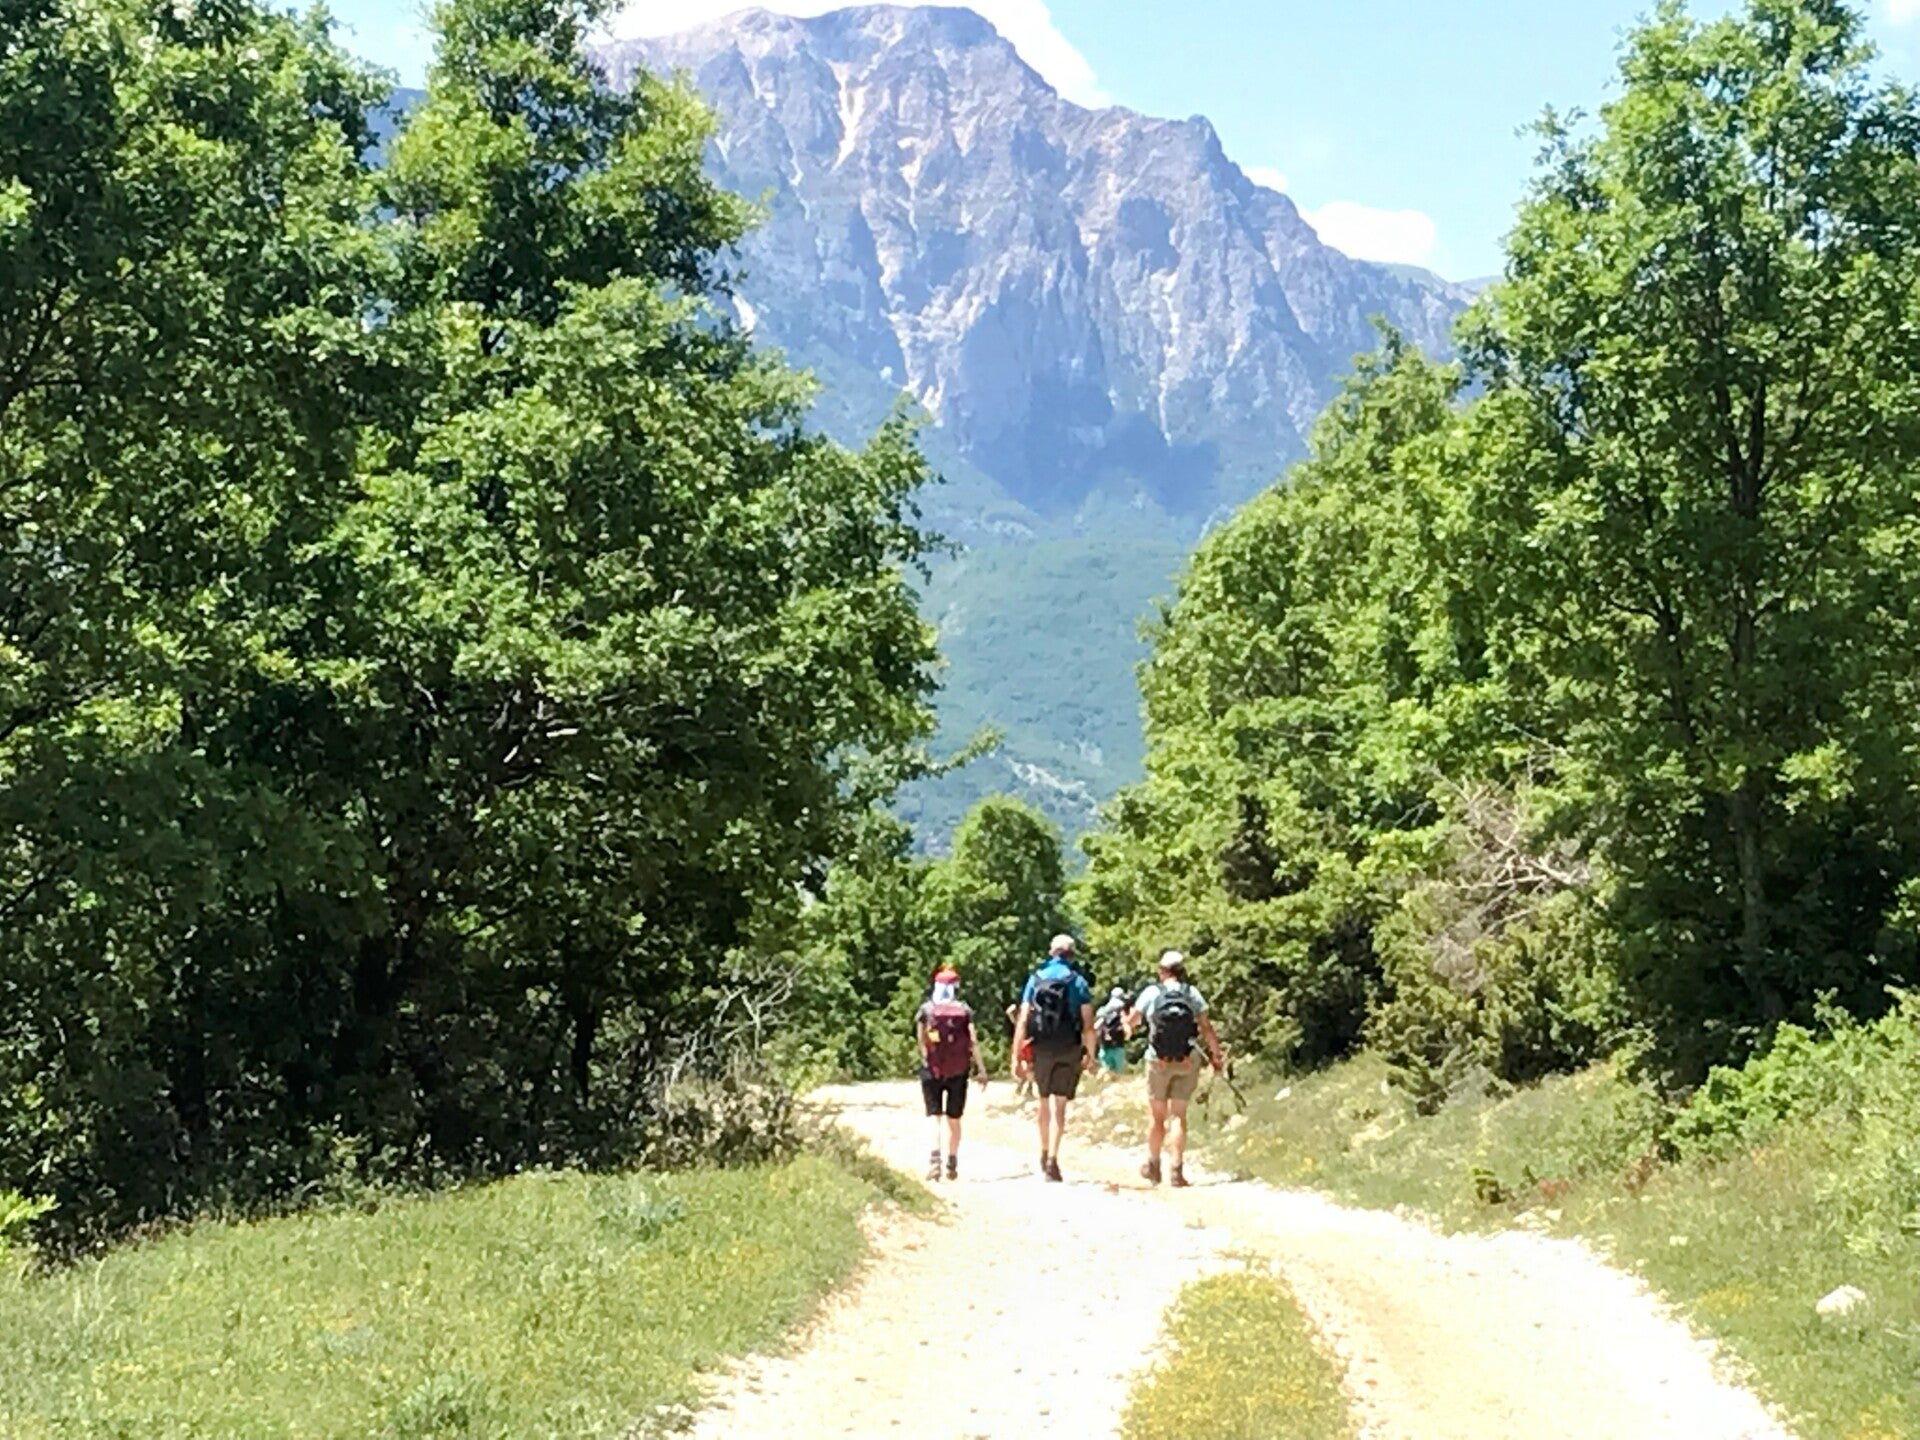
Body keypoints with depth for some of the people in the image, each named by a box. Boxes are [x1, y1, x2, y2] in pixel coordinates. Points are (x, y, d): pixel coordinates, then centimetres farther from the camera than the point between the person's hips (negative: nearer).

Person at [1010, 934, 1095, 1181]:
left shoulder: (1035, 979, 2)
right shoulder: (1078, 982, -3)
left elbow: (1022, 1020, -3)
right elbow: (1088, 1024, -7)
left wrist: (1017, 1055, -1)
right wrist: (1090, 1054, 3)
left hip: (1041, 1049, 2)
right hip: (1069, 1050, -2)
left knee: (1045, 1101, 20)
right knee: (1059, 1104, -2)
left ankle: (1045, 1153, 31)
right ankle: (1052, 1159, -10)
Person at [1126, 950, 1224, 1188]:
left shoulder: (1152, 992, -3)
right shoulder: (1193, 994, 0)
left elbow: (1131, 1020, 6)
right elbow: (1206, 1028, -3)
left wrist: (1128, 1028, 28)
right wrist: (1216, 1056, 6)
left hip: (1159, 1061, -1)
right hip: (1187, 1061, 1)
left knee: (1156, 1114, 12)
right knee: (1179, 1115, 4)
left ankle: (1153, 1164, 21)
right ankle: (1177, 1169, -4)